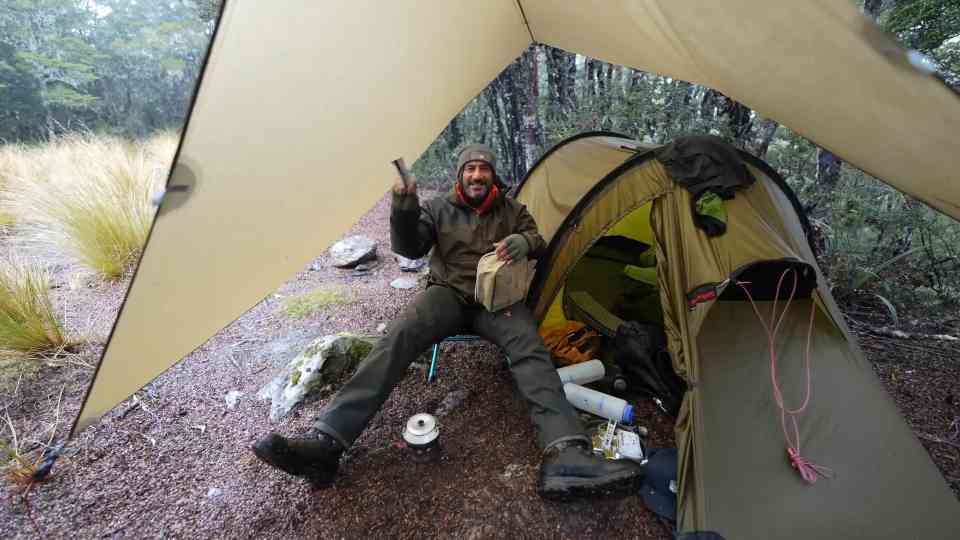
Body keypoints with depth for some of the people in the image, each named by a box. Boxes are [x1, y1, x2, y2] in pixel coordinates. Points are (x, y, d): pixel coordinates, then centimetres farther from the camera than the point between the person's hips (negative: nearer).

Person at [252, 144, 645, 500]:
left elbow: (537, 243, 9)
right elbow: (409, 249, -3)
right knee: (399, 336, -30)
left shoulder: (511, 210, 12)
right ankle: (326, 442, -37)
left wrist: (524, 242, -17)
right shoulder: (440, 208, 9)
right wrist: (404, 211, -25)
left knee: (529, 347, -31)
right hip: (448, 294, 0)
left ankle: (565, 457, -46)